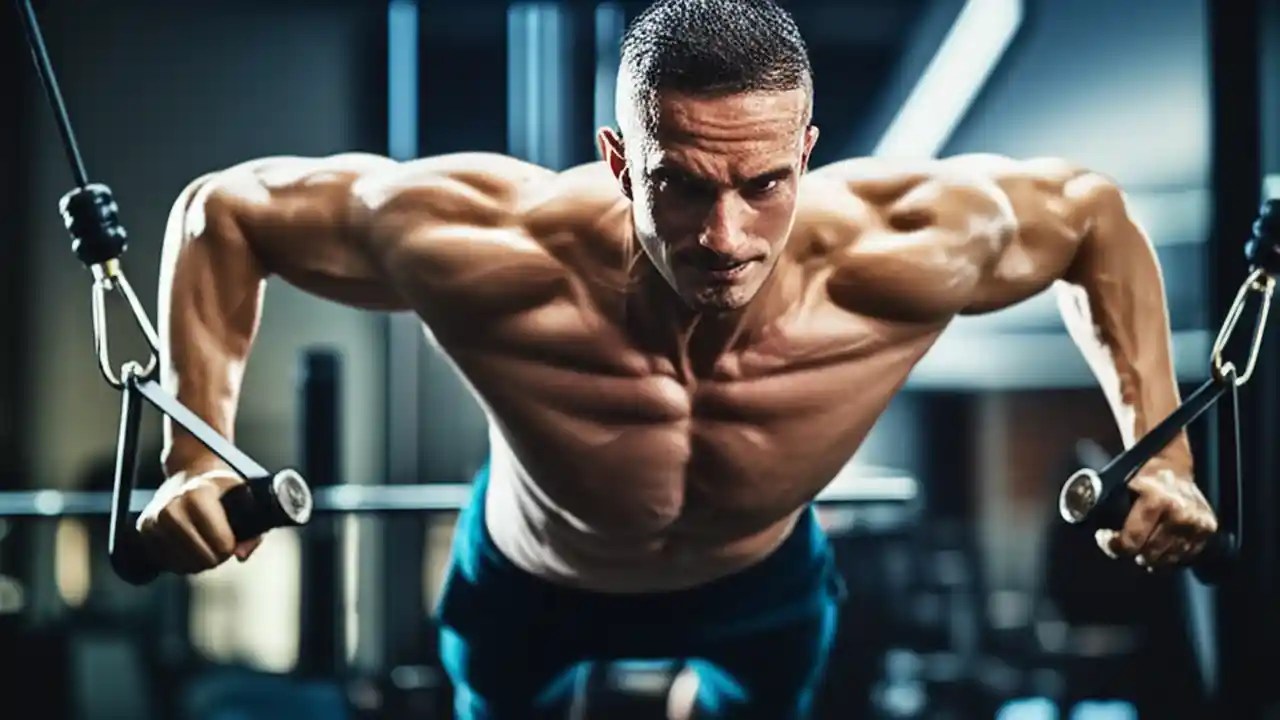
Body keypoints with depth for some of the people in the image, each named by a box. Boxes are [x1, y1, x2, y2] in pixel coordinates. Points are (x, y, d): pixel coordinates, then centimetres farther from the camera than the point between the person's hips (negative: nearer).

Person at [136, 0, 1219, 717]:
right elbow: (225, 208, -28)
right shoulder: (484, 252, -46)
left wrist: (1159, 454, -21)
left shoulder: (895, 254, -41)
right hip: (530, 579, -1)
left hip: (764, 582, 2)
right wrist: (195, 459, -35)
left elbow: (1093, 211, -19)